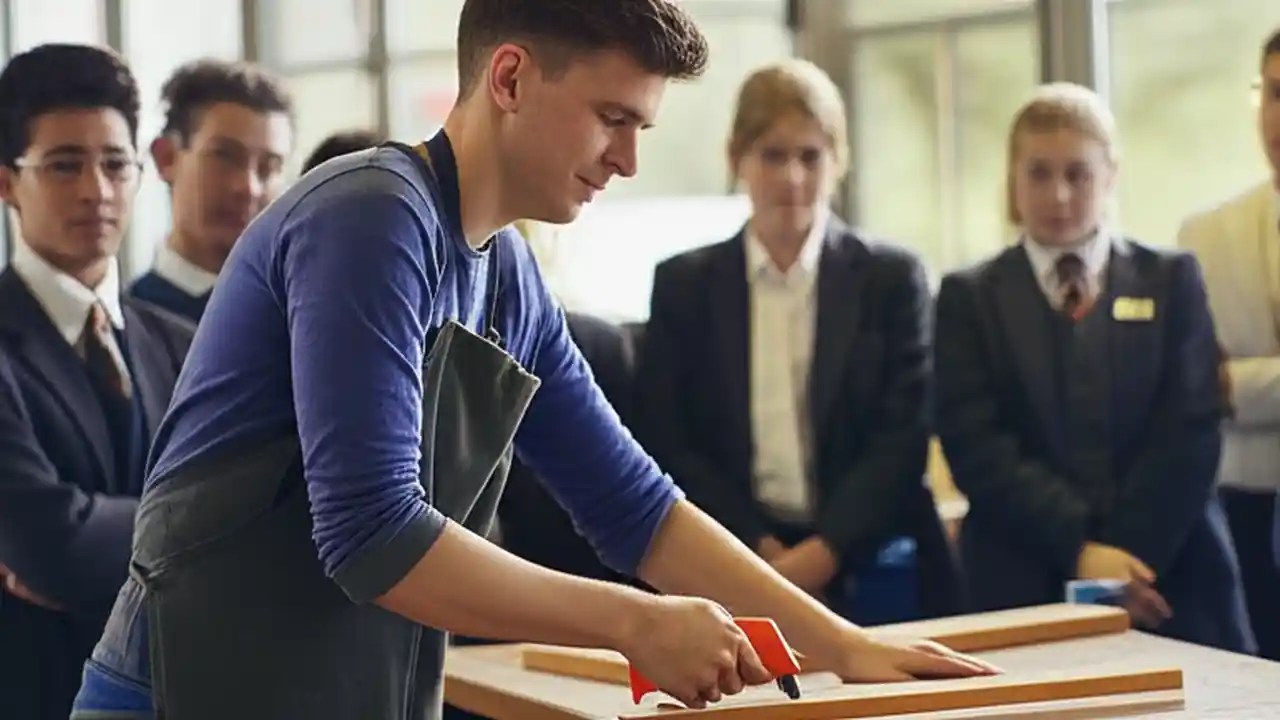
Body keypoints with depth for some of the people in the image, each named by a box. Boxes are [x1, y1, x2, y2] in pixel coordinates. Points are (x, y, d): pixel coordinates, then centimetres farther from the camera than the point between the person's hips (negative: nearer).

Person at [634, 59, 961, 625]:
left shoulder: (892, 278, 5)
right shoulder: (684, 284, 8)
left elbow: (902, 440, -1)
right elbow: (668, 442, 3)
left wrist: (823, 552, -13)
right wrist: (760, 552, -9)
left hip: (868, 572, 0)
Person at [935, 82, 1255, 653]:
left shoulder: (1171, 279, 10)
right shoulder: (970, 298, 8)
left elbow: (1190, 433, 1)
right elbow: (976, 446, -3)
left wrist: (1126, 556, -11)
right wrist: (1080, 551, -14)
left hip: (1172, 584, 1)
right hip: (1026, 589, -1)